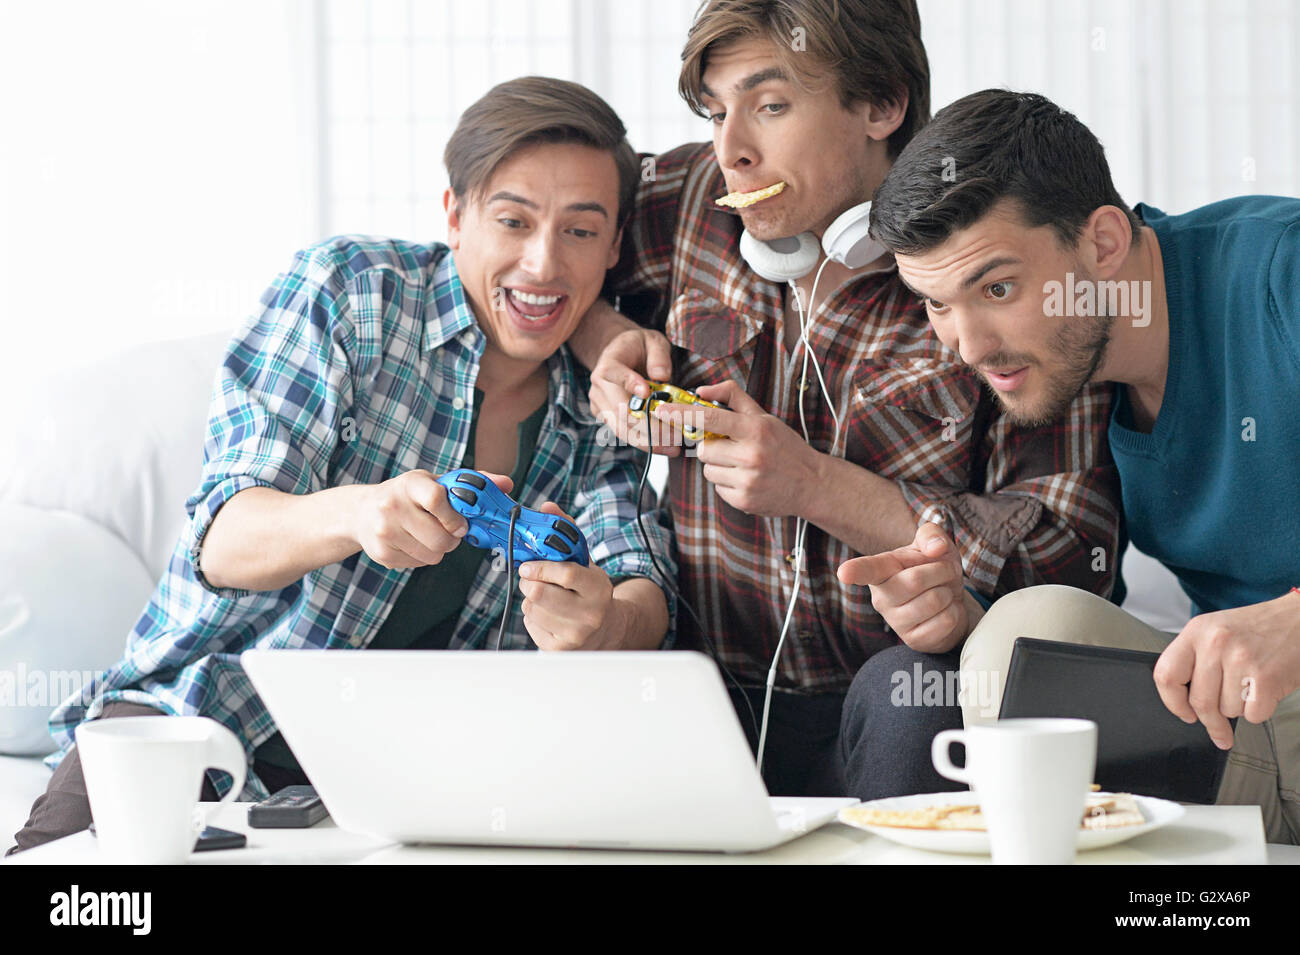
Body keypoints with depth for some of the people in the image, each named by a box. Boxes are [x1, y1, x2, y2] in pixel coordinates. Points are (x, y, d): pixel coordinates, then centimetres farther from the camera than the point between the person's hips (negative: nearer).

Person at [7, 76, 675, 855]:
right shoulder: (345, 291, -6)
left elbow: (645, 600, -9)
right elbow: (222, 543, -15)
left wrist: (606, 627, -36)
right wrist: (355, 514, -39)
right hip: (214, 713, -4)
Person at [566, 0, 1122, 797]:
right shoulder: (696, 200, 5)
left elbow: (1071, 556, -14)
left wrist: (815, 484, -17)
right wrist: (606, 337, 3)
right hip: (724, 710, 3)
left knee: (906, 688, -36)